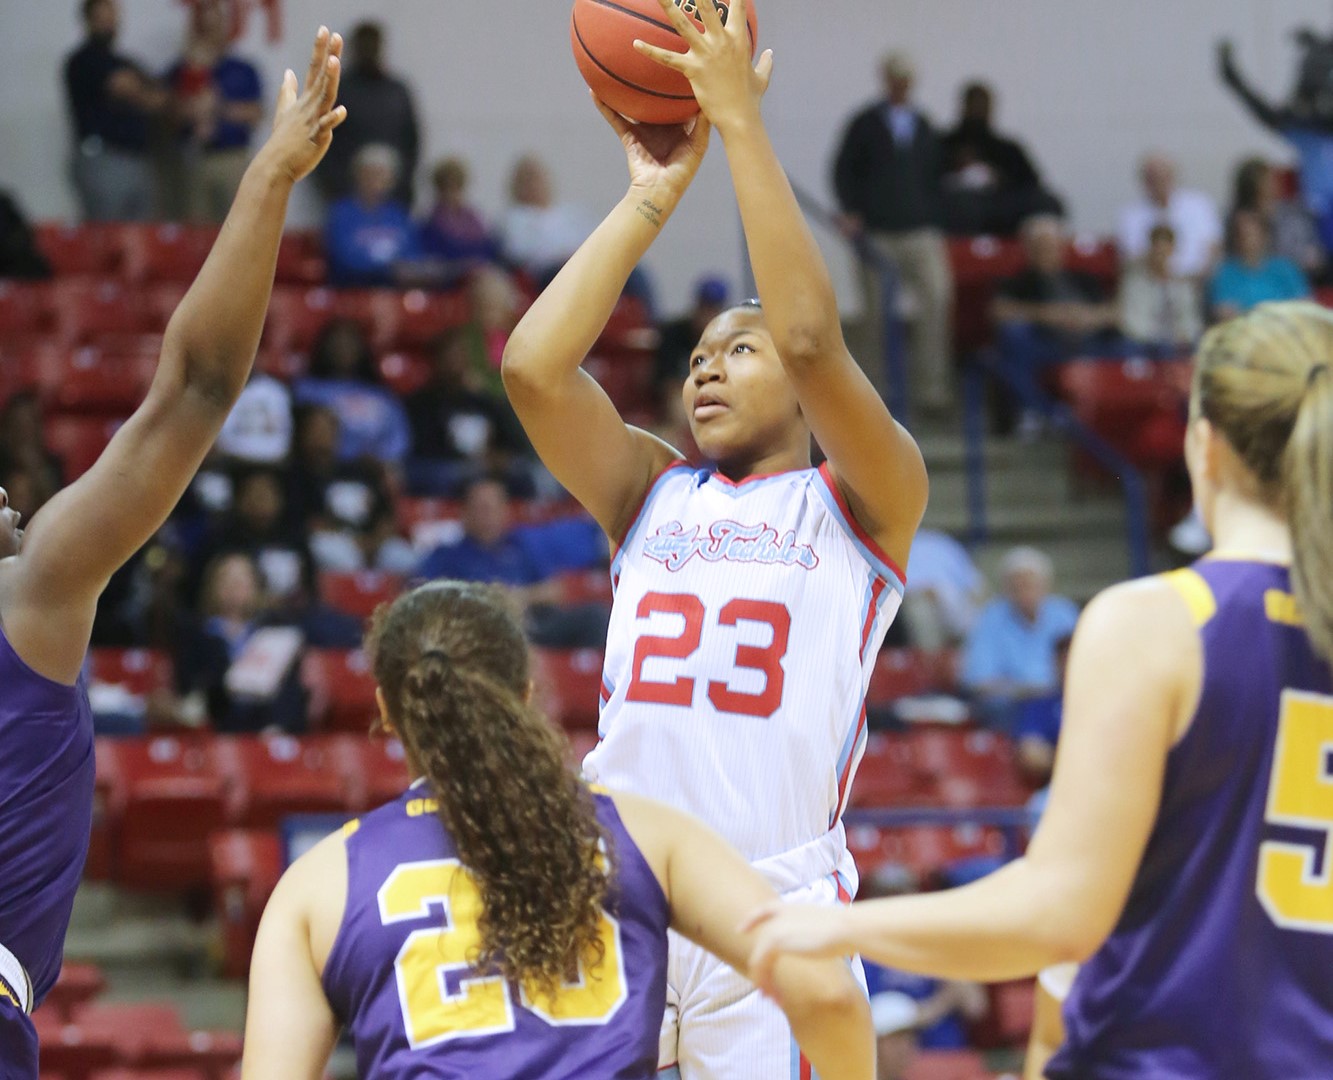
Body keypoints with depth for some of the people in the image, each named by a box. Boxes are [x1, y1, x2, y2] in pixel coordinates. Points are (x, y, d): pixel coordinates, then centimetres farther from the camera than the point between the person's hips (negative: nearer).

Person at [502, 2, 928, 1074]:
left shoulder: (860, 504, 8)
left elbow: (814, 341, -10)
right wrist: (653, 196, 7)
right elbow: (534, 366, 4)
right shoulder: (651, 496, 20)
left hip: (774, 907, -4)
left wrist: (740, 119, -8)